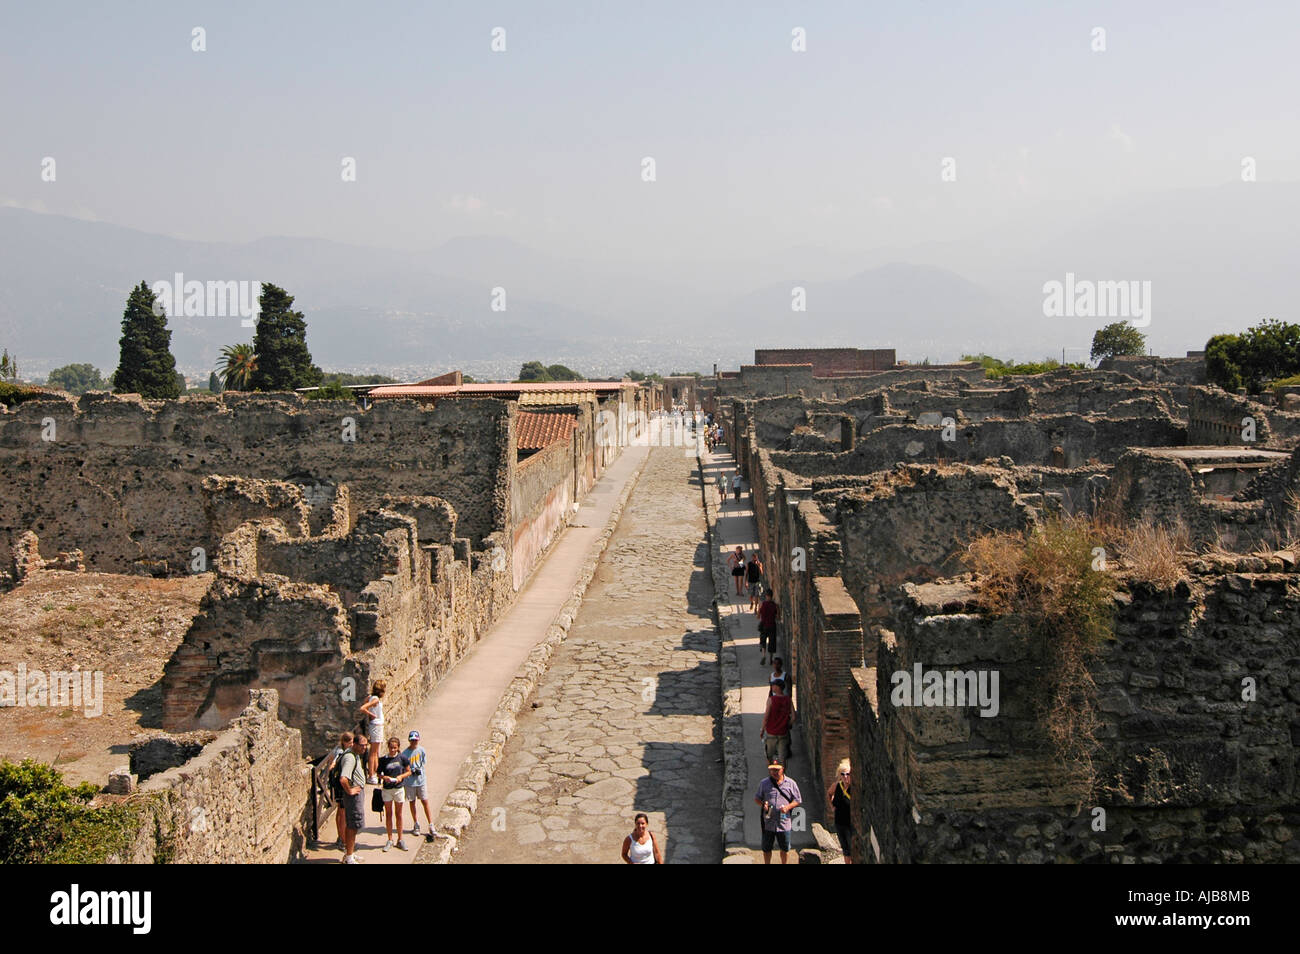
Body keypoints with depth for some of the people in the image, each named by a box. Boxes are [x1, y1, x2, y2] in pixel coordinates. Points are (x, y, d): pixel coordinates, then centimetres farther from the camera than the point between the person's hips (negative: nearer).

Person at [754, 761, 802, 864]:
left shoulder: (790, 783, 2)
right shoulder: (764, 783, 4)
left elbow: (797, 800, 6)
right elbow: (757, 798, 10)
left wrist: (788, 807, -13)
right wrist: (762, 804, -12)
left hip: (784, 823, 0)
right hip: (768, 823, 0)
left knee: (785, 848, 12)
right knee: (766, 848, 8)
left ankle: (784, 863, 33)